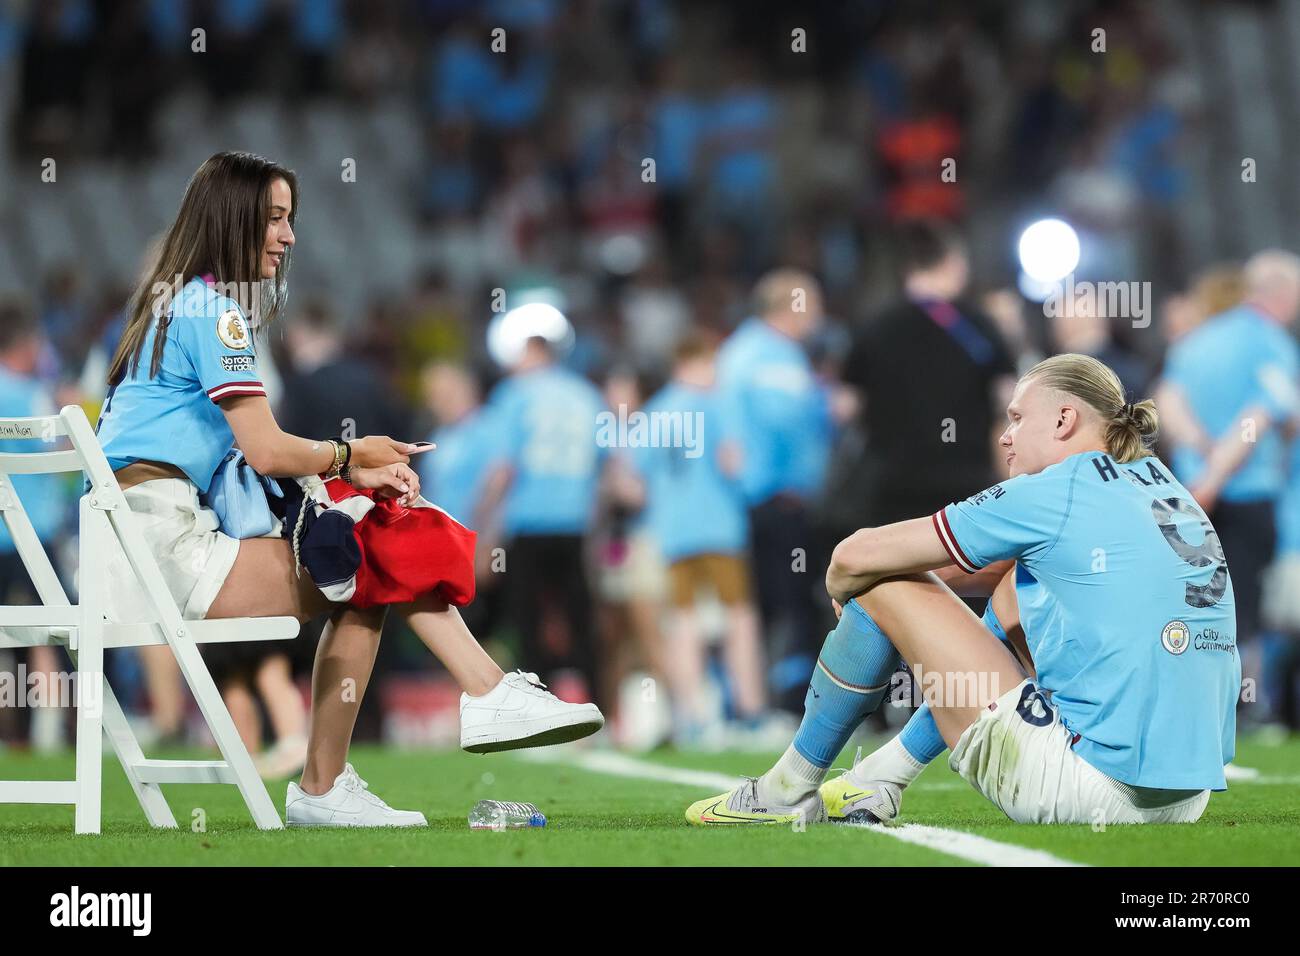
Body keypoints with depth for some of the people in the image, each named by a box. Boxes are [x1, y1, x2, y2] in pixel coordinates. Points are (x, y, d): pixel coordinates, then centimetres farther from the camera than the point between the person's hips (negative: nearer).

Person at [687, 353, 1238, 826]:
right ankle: (877, 783, 38)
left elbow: (855, 556, -1)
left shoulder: (1056, 495, -6)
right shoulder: (1161, 485, 15)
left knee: (882, 583, 2)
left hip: (1097, 791, -8)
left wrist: (839, 587, 20)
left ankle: (790, 792, 17)